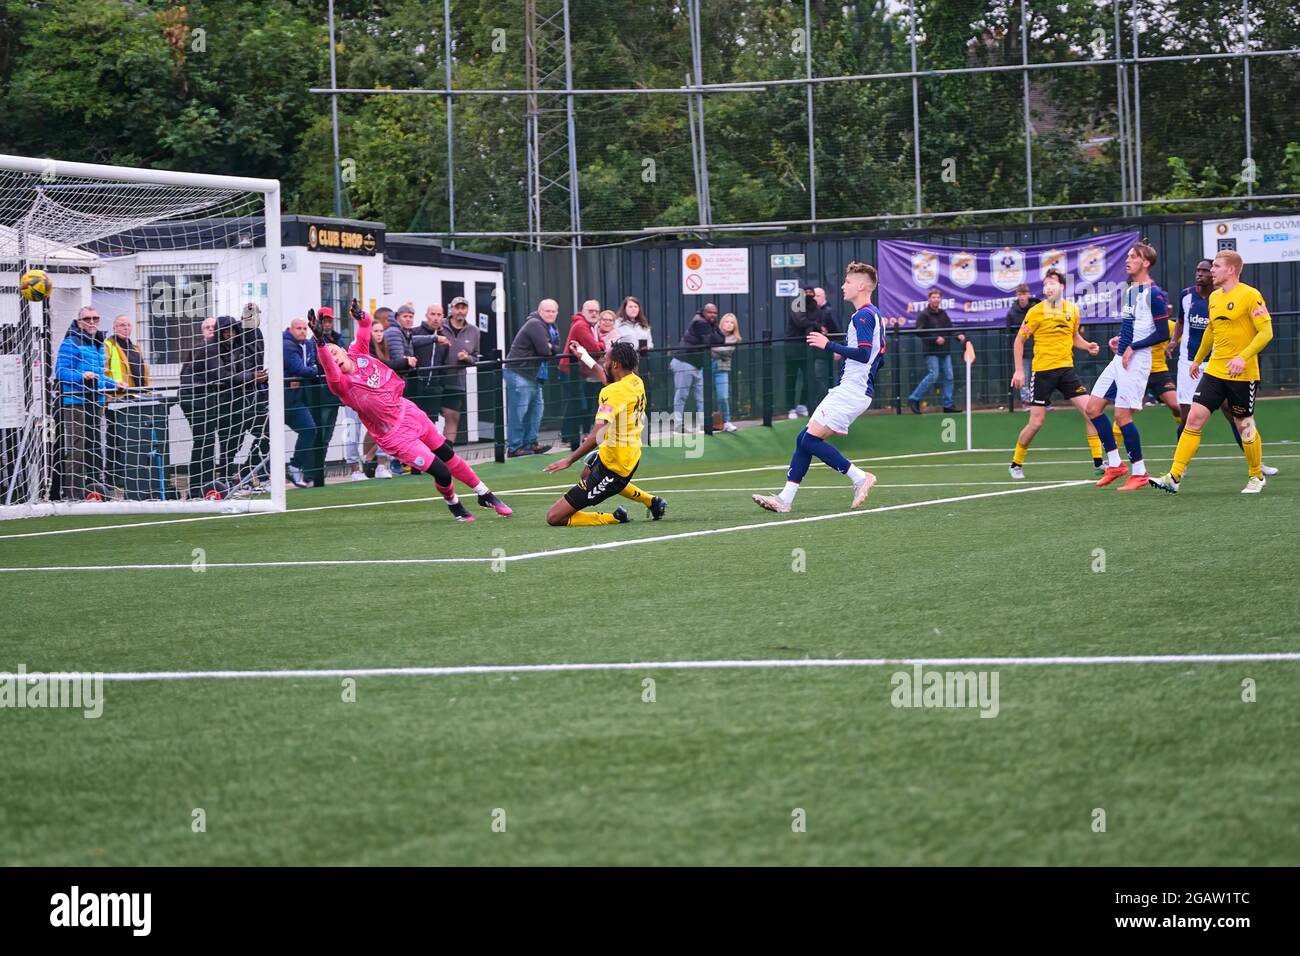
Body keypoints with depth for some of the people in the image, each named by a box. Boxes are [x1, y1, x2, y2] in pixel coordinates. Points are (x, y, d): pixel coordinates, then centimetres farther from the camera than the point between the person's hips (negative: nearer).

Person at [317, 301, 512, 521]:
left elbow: (365, 325, 2)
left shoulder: (359, 355, -5)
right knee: (441, 473, -8)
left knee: (448, 456, 19)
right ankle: (454, 506, 23)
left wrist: (361, 317, -22)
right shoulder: (341, 384, -23)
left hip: (408, 411, 6)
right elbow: (331, 371, -44)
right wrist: (321, 344, -61)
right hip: (394, 435, -6)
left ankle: (485, 495, 38)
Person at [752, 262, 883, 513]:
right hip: (846, 390, 10)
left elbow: (864, 353, -25)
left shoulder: (863, 316, -13)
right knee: (804, 440, 6)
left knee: (811, 440, -13)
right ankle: (786, 498, 4)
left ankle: (859, 477, -6)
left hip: (851, 391, -10)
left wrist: (830, 345, -19)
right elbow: (879, 357, 25)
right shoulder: (876, 316, 19)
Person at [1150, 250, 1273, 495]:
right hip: (1214, 371, 6)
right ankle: (1174, 477, -8)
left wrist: (1243, 357, -26)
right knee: (1194, 418, -4)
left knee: (1244, 424, 4)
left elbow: (1266, 332, -15)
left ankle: (1256, 476, 25)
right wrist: (1197, 359, 33)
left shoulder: (1250, 295, -11)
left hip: (1242, 374, -6)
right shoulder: (1214, 297, 11)